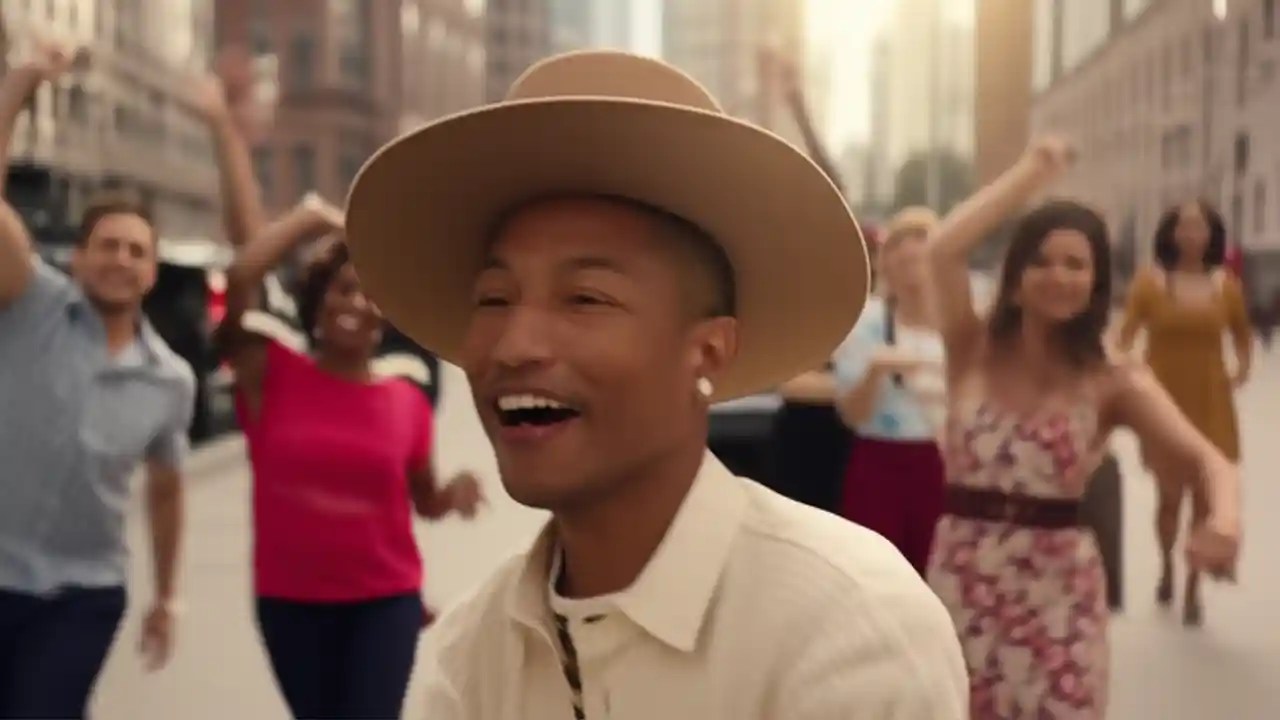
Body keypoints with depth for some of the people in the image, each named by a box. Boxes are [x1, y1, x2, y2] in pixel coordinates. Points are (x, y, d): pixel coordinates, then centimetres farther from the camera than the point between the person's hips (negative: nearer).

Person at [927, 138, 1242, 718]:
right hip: (964, 573, 1)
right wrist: (1033, 170, -7)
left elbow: (1208, 460, -14)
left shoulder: (1115, 382, -3)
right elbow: (943, 249, -17)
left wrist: (1225, 518, -37)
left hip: (1058, 585, -1)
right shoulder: (972, 351, -2)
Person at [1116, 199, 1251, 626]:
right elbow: (1124, 338, -9)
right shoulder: (1149, 282, -8)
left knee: (1204, 500, 4)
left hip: (1210, 403, 2)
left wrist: (1242, 370, 0)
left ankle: (1193, 589, 19)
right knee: (1169, 496, 5)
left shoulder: (1226, 285, -1)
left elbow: (1242, 334, 15)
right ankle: (1166, 568, 35)